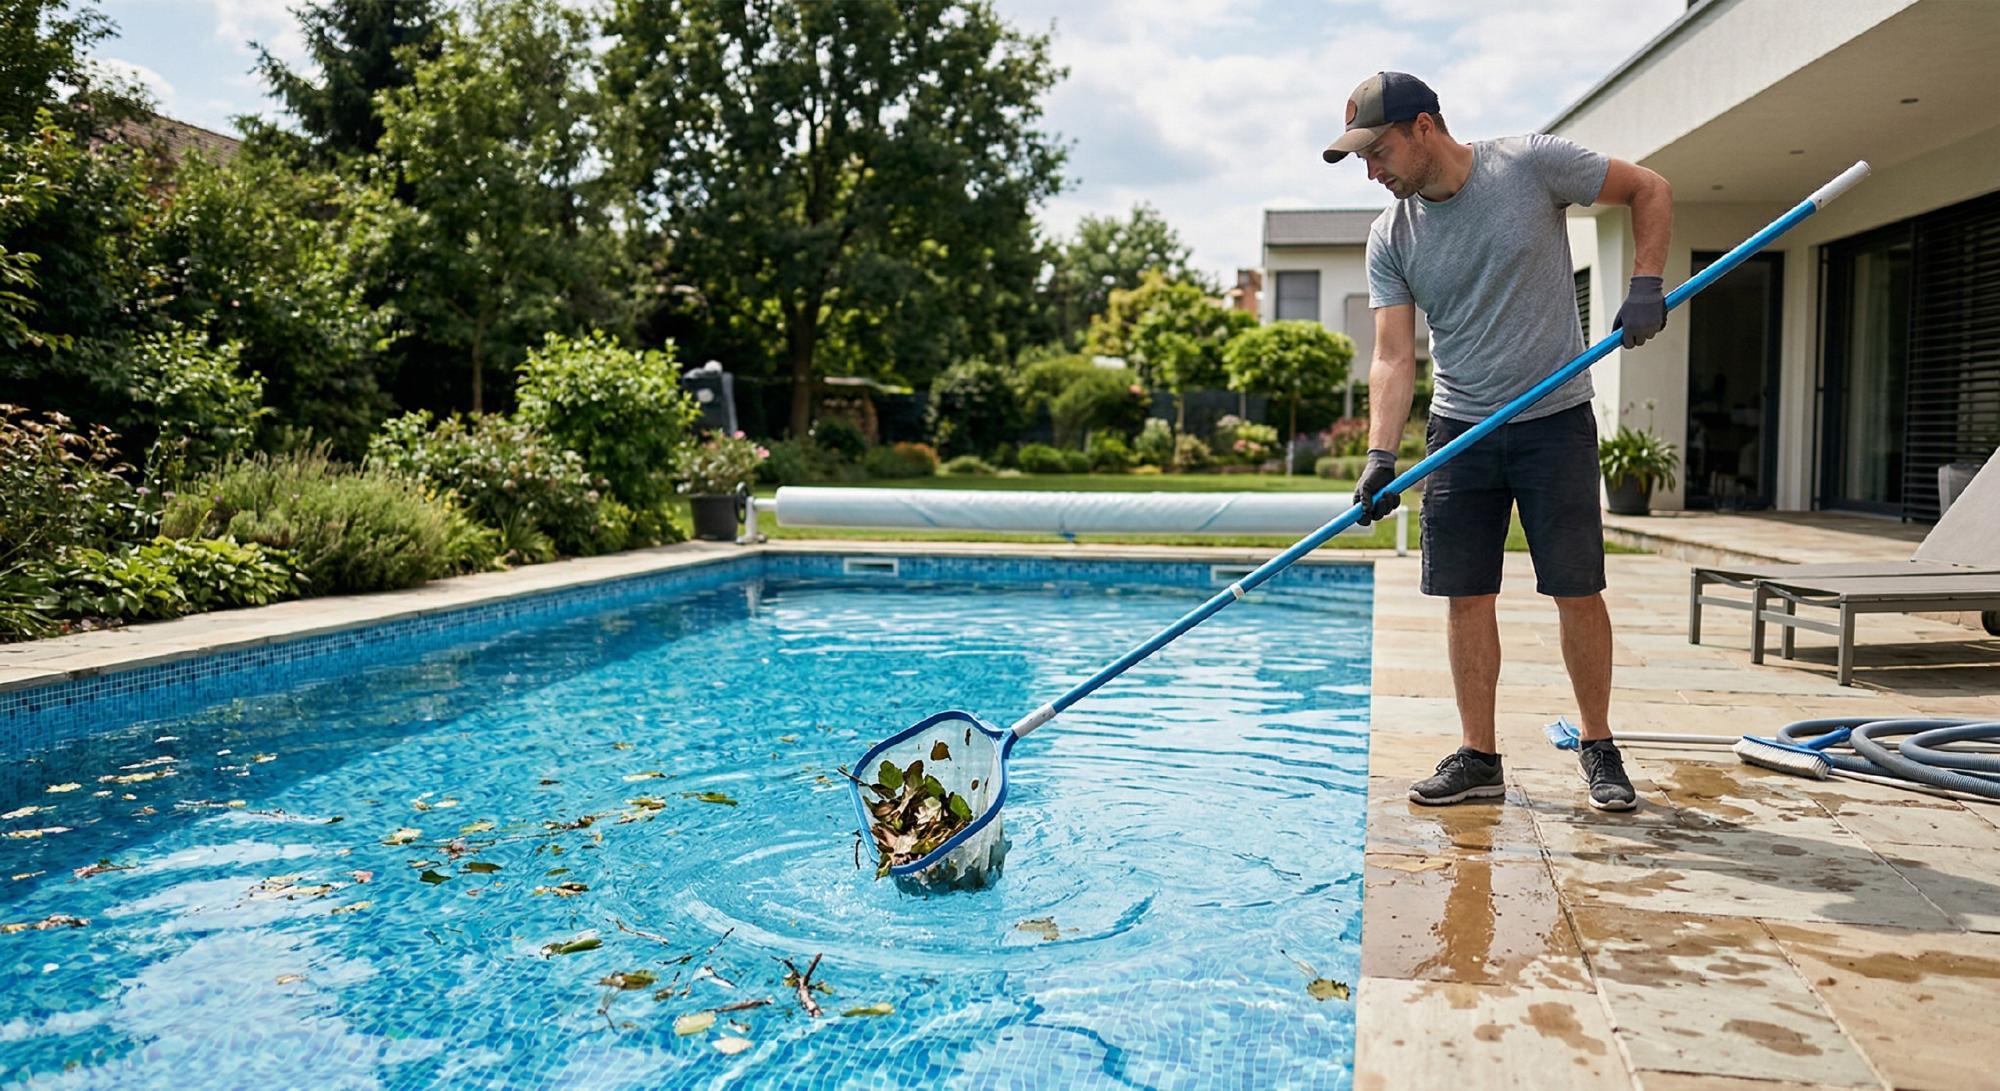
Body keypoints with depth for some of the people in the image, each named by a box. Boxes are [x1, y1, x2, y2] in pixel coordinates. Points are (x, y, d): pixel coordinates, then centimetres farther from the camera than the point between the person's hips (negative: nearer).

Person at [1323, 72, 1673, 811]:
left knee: (1577, 592, 0)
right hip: (1459, 430, 3)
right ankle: (1477, 757, 13)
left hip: (1554, 422, -3)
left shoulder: (1533, 165, -8)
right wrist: (1380, 454, -18)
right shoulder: (1390, 239, 0)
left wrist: (1645, 287, -9)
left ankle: (1598, 749, 17)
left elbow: (1649, 190, 4)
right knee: (1466, 596, 2)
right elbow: (1394, 356, -5)